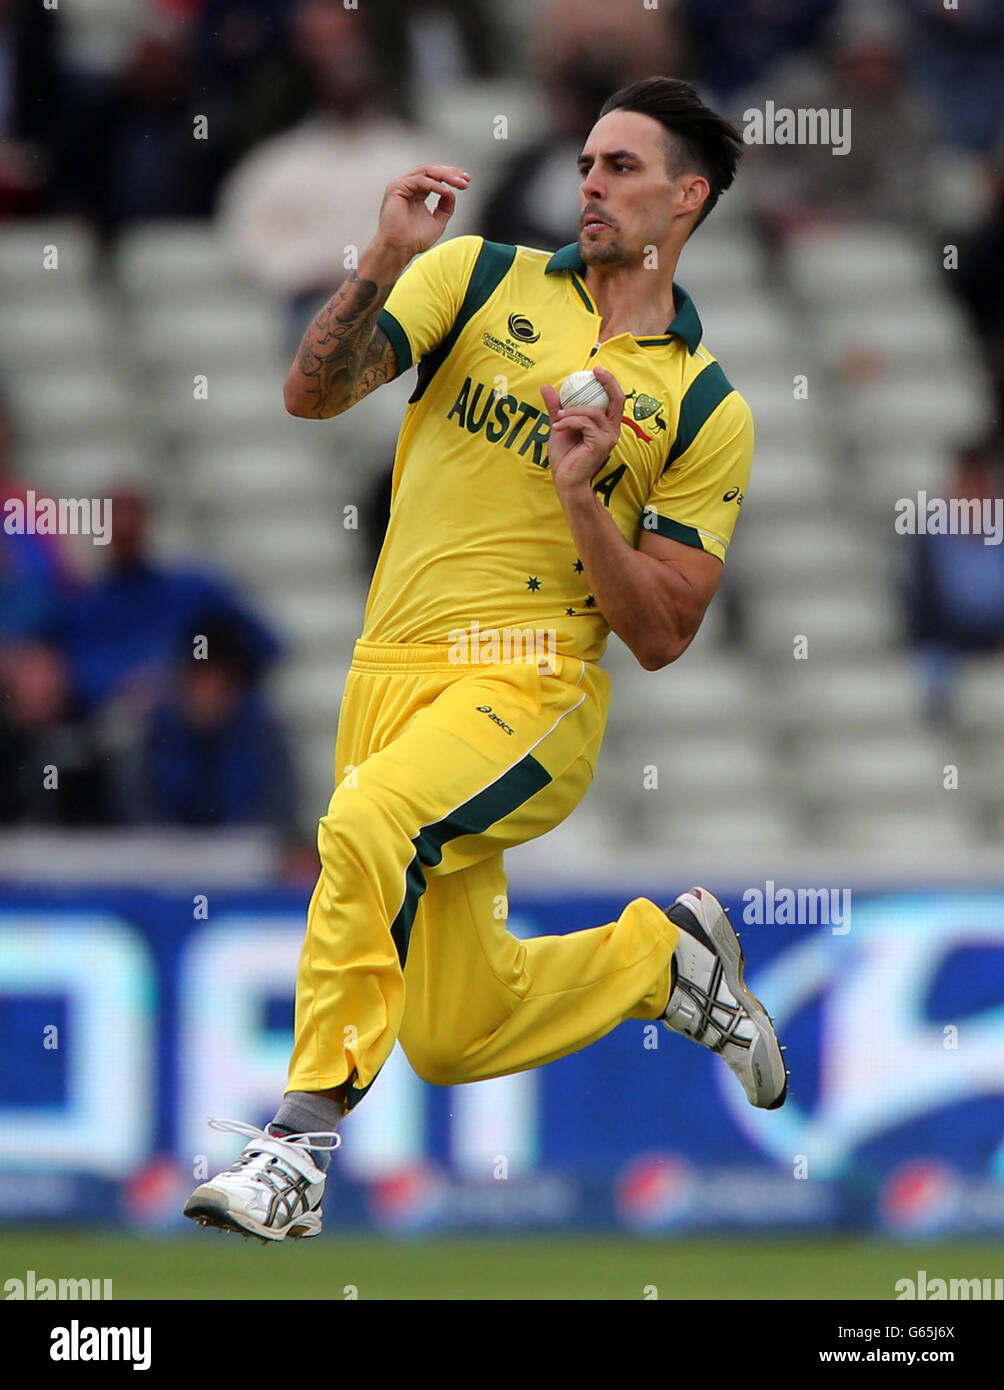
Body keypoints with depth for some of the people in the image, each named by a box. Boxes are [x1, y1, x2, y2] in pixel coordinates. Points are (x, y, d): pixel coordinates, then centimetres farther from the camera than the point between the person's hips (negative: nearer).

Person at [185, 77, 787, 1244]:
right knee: (452, 1040, 10)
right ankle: (664, 953, 37)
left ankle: (302, 1142, -33)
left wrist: (580, 499, -15)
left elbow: (661, 636, 0)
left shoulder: (706, 408, 2)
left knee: (371, 821, -37)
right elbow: (313, 393, -4)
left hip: (533, 684, -4)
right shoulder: (480, 280, 7)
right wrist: (384, 261, -19)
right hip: (394, 669, 4)